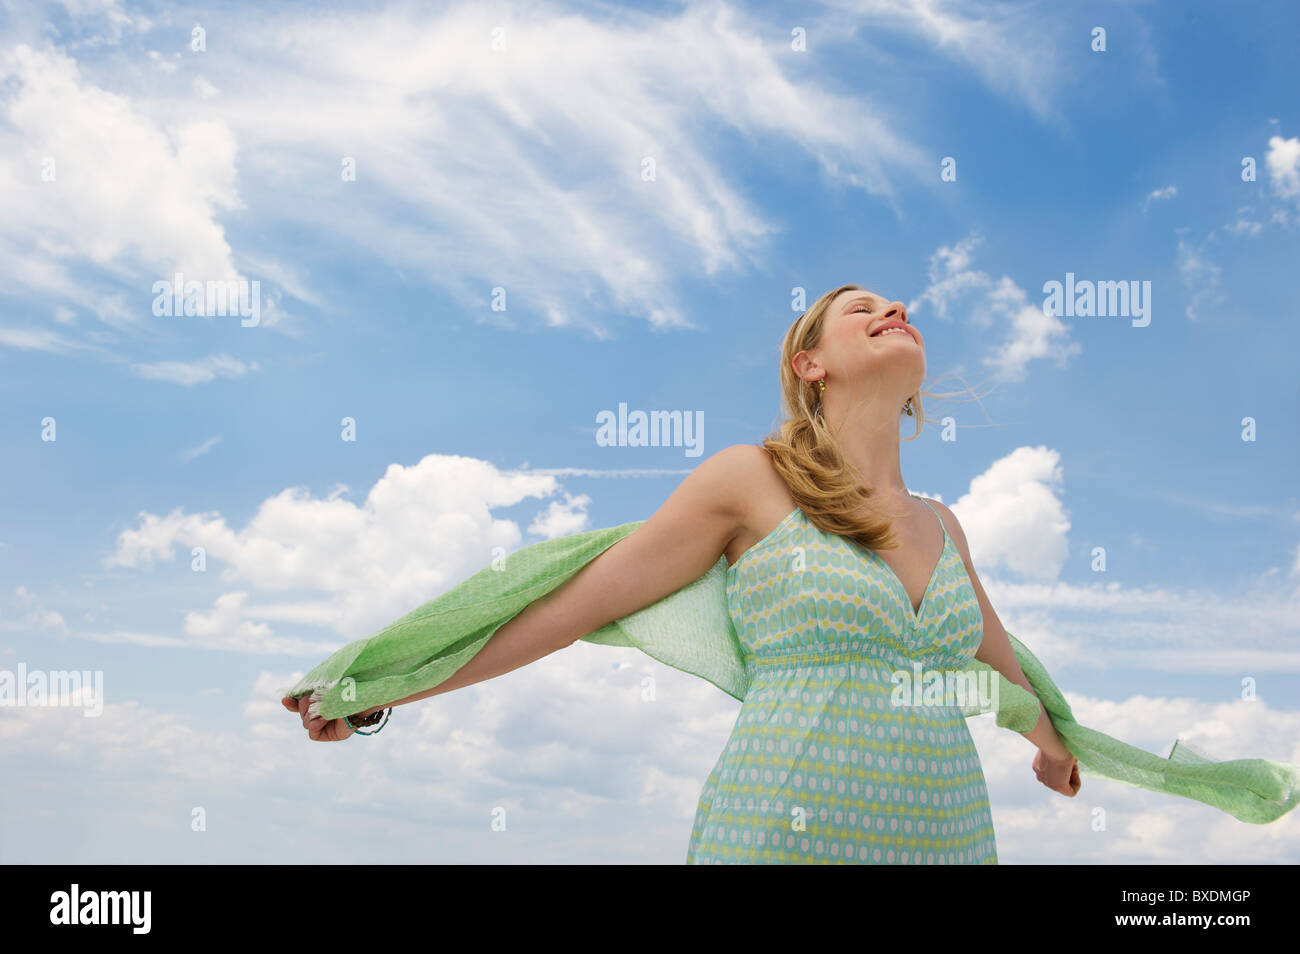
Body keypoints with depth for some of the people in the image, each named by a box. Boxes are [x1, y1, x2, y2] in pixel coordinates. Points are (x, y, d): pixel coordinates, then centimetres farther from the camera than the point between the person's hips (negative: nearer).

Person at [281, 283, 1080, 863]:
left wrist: (1052, 742, 52)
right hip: (790, 831, -5)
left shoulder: (938, 524, 14)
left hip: (950, 834, 6)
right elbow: (577, 605, -1)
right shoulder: (751, 479, -1)